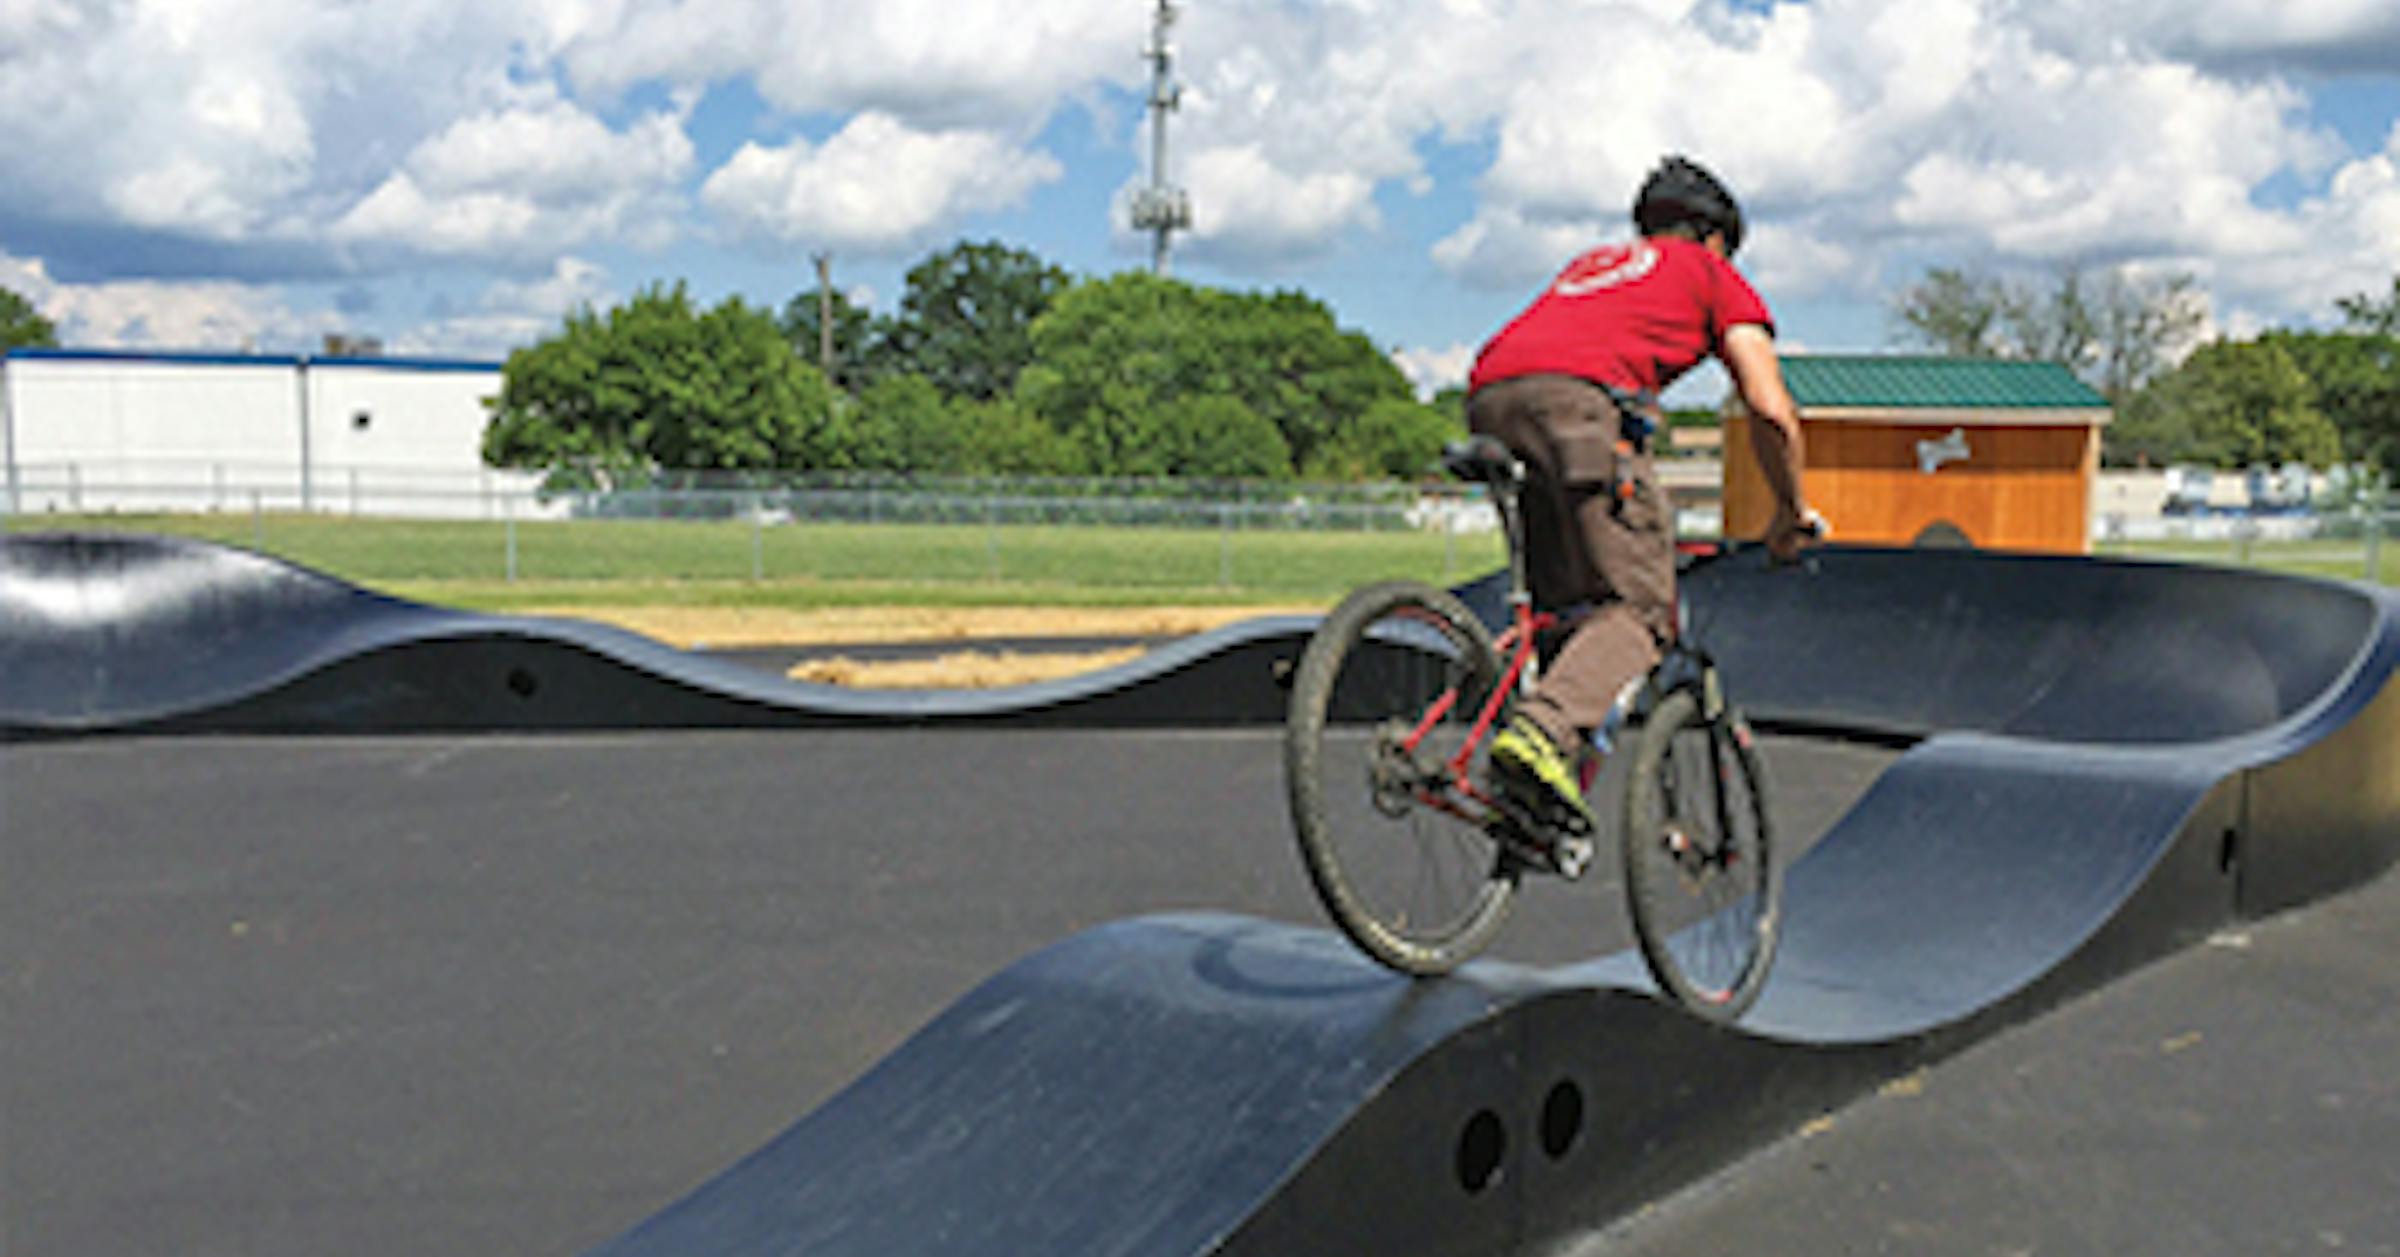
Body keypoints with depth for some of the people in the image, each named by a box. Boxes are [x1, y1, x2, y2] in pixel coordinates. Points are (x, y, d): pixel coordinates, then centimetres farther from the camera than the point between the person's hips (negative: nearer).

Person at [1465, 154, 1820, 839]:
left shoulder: (1595, 262, 42)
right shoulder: (1716, 277, 25)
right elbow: (1771, 410, 14)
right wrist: (1792, 514, 29)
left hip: (1489, 399, 6)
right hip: (1577, 397, -6)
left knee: (1558, 602, 16)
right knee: (1640, 607, -7)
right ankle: (1538, 733, -31)